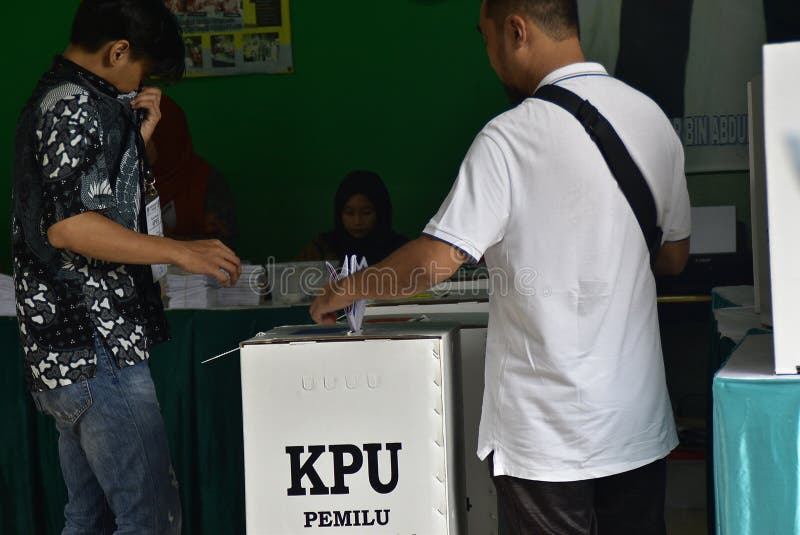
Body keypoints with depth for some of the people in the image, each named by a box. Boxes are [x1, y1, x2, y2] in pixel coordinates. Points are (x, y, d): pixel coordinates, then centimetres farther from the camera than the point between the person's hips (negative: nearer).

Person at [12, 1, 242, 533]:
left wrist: (138, 137, 13)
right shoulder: (76, 105, -12)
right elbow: (67, 225, -22)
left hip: (65, 350, 11)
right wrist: (180, 251, -20)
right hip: (95, 348, -11)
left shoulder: (56, 99, 20)